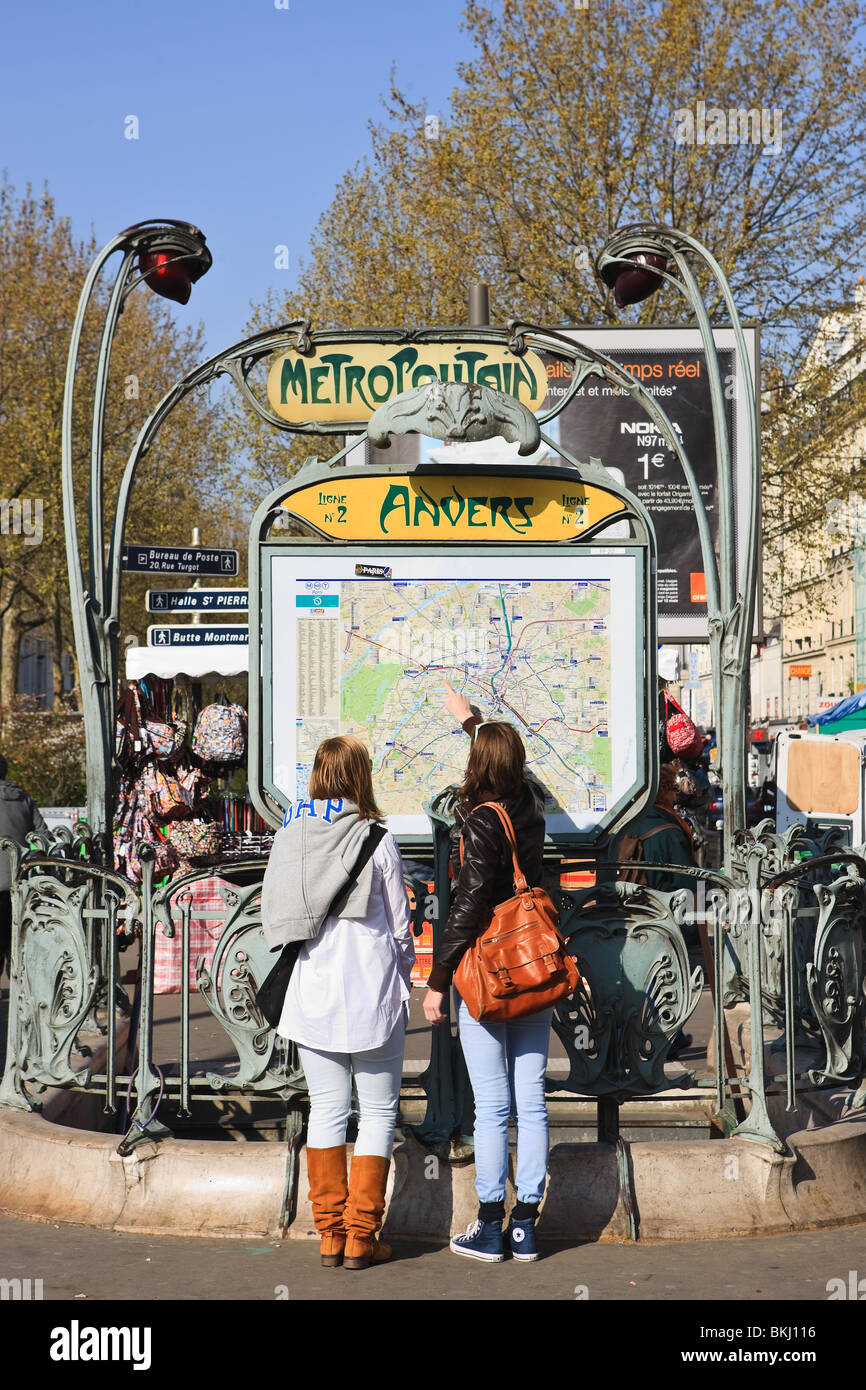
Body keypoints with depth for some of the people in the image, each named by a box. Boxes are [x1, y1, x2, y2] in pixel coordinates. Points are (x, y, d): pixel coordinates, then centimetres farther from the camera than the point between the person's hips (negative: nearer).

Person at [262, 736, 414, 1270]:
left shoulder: (289, 835, 1)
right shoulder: (377, 840, -9)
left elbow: (277, 918, 6)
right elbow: (400, 926, -2)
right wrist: (405, 979, 14)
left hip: (313, 993, 4)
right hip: (372, 992, -4)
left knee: (327, 1110, 11)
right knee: (379, 1111, 7)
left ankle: (331, 1233, 13)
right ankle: (360, 1236, 6)